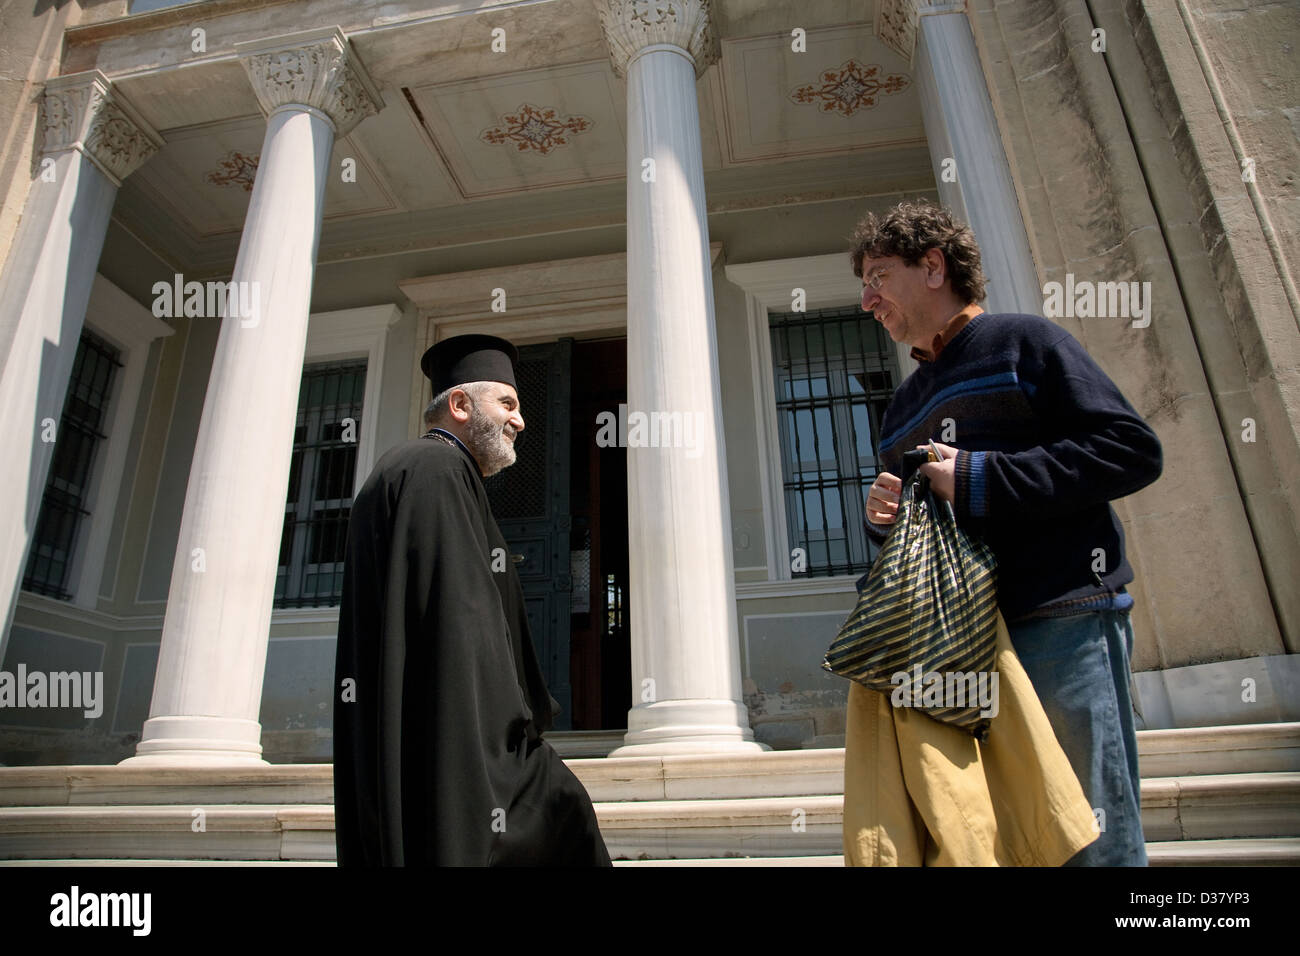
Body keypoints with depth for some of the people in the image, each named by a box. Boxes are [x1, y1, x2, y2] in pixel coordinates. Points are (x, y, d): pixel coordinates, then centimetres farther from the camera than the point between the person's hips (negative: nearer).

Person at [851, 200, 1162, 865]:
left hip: (1061, 619, -6)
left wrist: (977, 478, -12)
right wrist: (882, 517, 4)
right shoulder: (905, 404, 24)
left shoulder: (1023, 342, 5)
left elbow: (1134, 449, -7)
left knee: (1092, 838, -6)